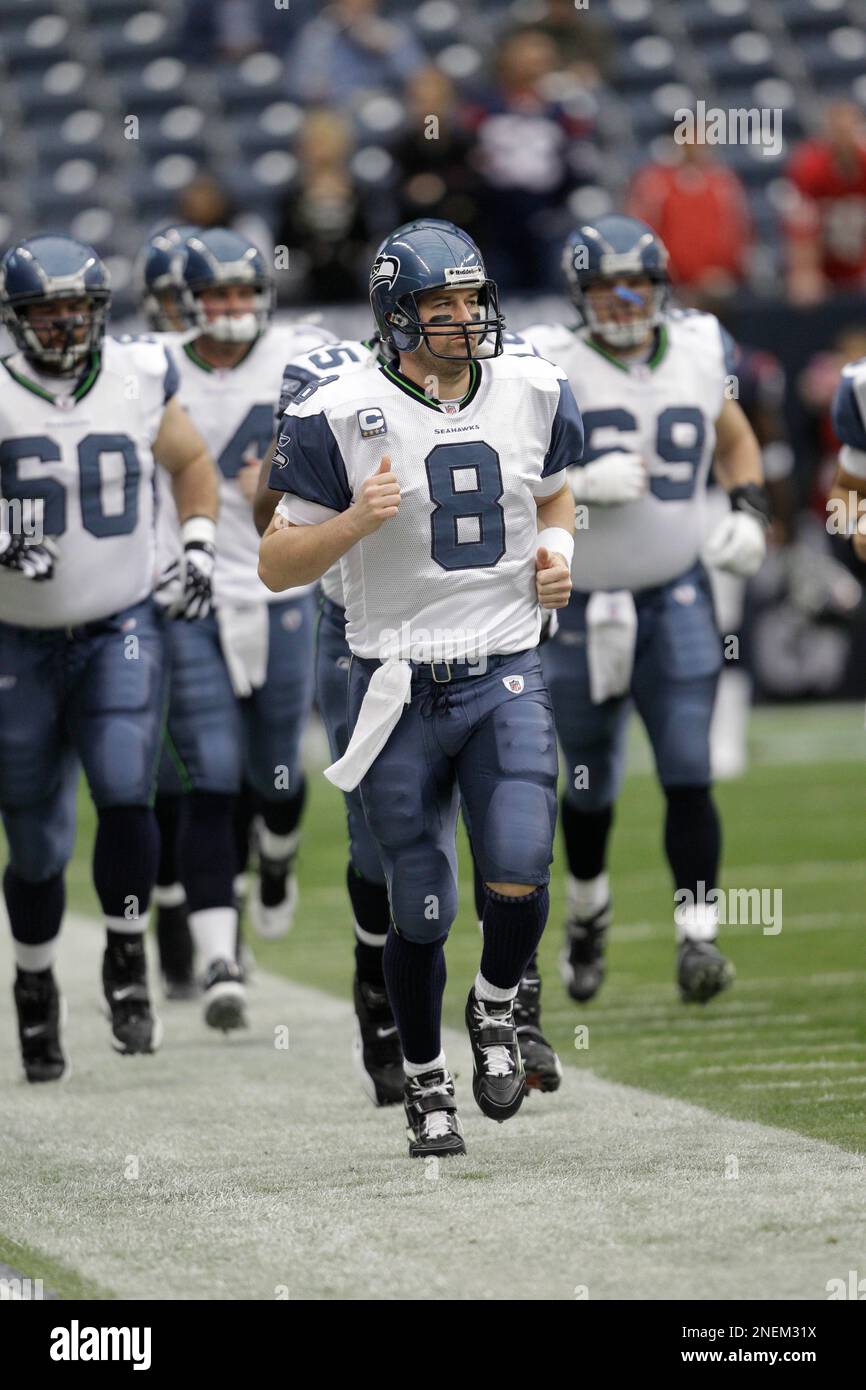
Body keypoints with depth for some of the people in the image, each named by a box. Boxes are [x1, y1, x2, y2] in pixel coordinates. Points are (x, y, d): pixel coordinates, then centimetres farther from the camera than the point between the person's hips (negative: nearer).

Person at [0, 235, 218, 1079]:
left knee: (125, 800, -20)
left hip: (121, 634, 1)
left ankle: (126, 963, 0)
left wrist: (198, 548, 4)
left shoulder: (137, 382, 0)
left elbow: (191, 463, 18)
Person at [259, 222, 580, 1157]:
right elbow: (277, 565, -5)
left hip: (505, 680, 2)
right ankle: (424, 1081, 27)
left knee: (520, 879, -15)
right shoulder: (342, 419, -8)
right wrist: (355, 520, -22)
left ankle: (495, 1011, 17)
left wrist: (556, 548, 2)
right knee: (420, 913, 3)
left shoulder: (532, 396, 3)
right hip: (399, 687, -2)